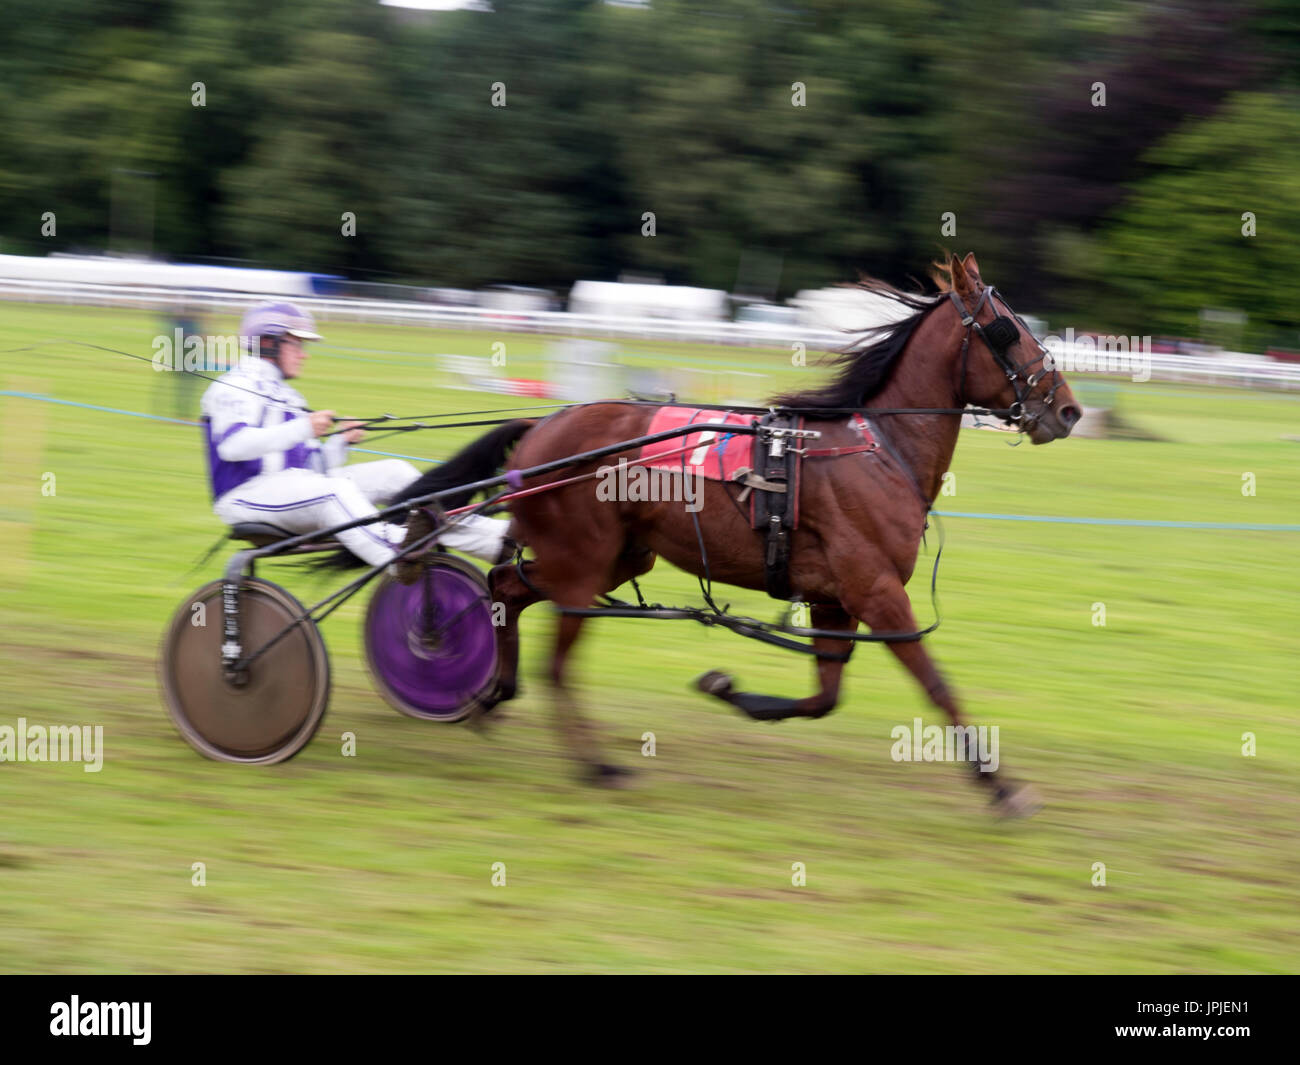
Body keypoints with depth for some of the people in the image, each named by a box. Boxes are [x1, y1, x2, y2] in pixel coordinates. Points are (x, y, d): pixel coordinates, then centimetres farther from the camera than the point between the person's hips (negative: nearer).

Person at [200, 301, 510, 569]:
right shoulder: (233, 388, -1)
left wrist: (340, 442, 2)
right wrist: (302, 429, -29)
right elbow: (232, 445, -22)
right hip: (247, 494, -8)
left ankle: (494, 540, -11)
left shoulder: (286, 396, 28)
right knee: (334, 489, -36)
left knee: (394, 472, -3)